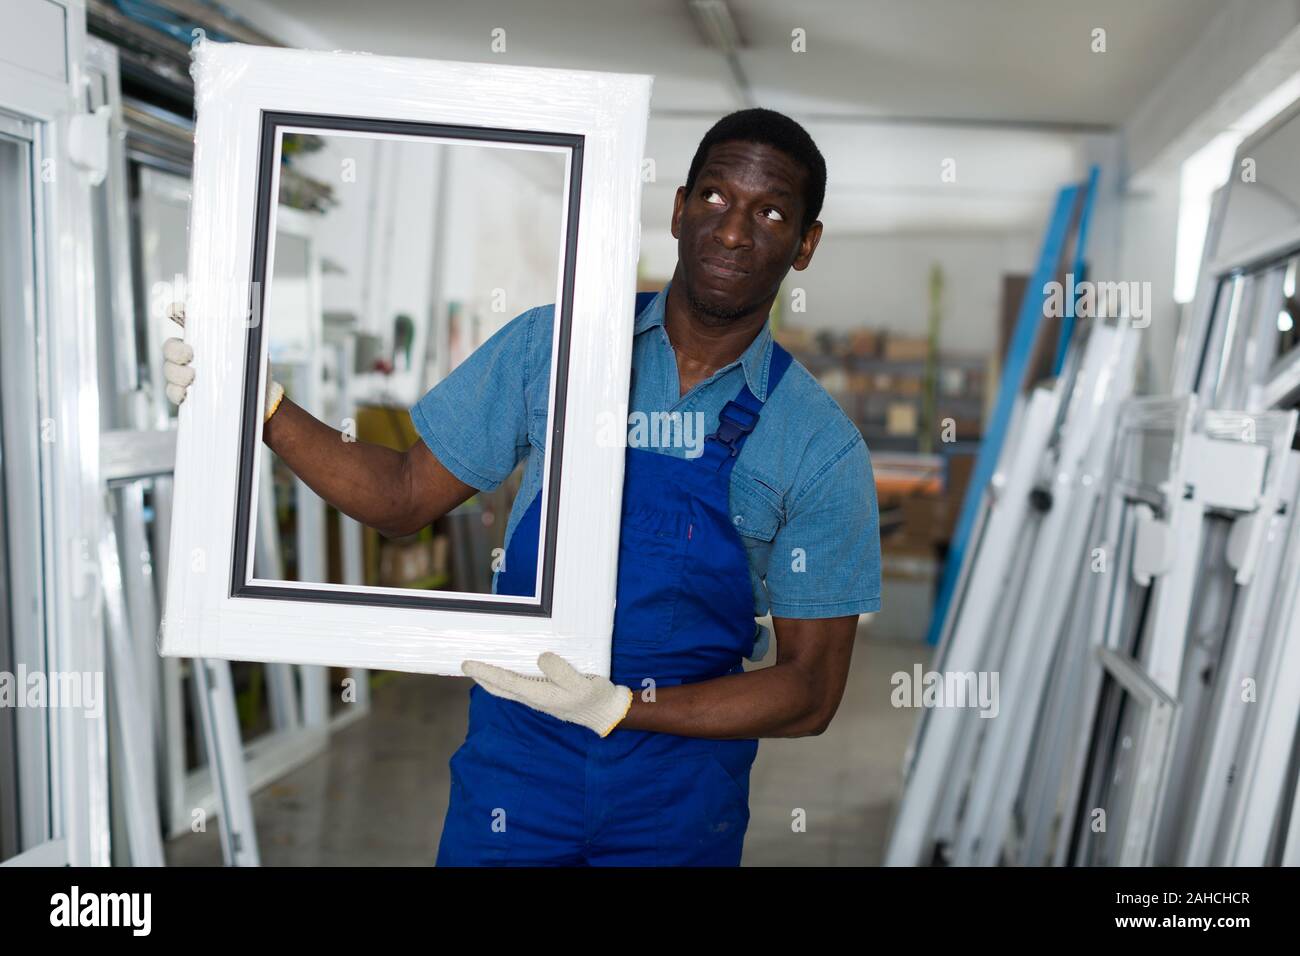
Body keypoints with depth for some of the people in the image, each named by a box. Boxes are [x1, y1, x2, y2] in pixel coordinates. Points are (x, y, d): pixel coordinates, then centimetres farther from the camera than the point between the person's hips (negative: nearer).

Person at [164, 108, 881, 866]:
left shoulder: (823, 449, -11)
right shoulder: (548, 347, -6)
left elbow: (812, 692, -10)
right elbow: (408, 497, 2)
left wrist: (620, 706, -22)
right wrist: (262, 406, -11)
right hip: (516, 766, 1)